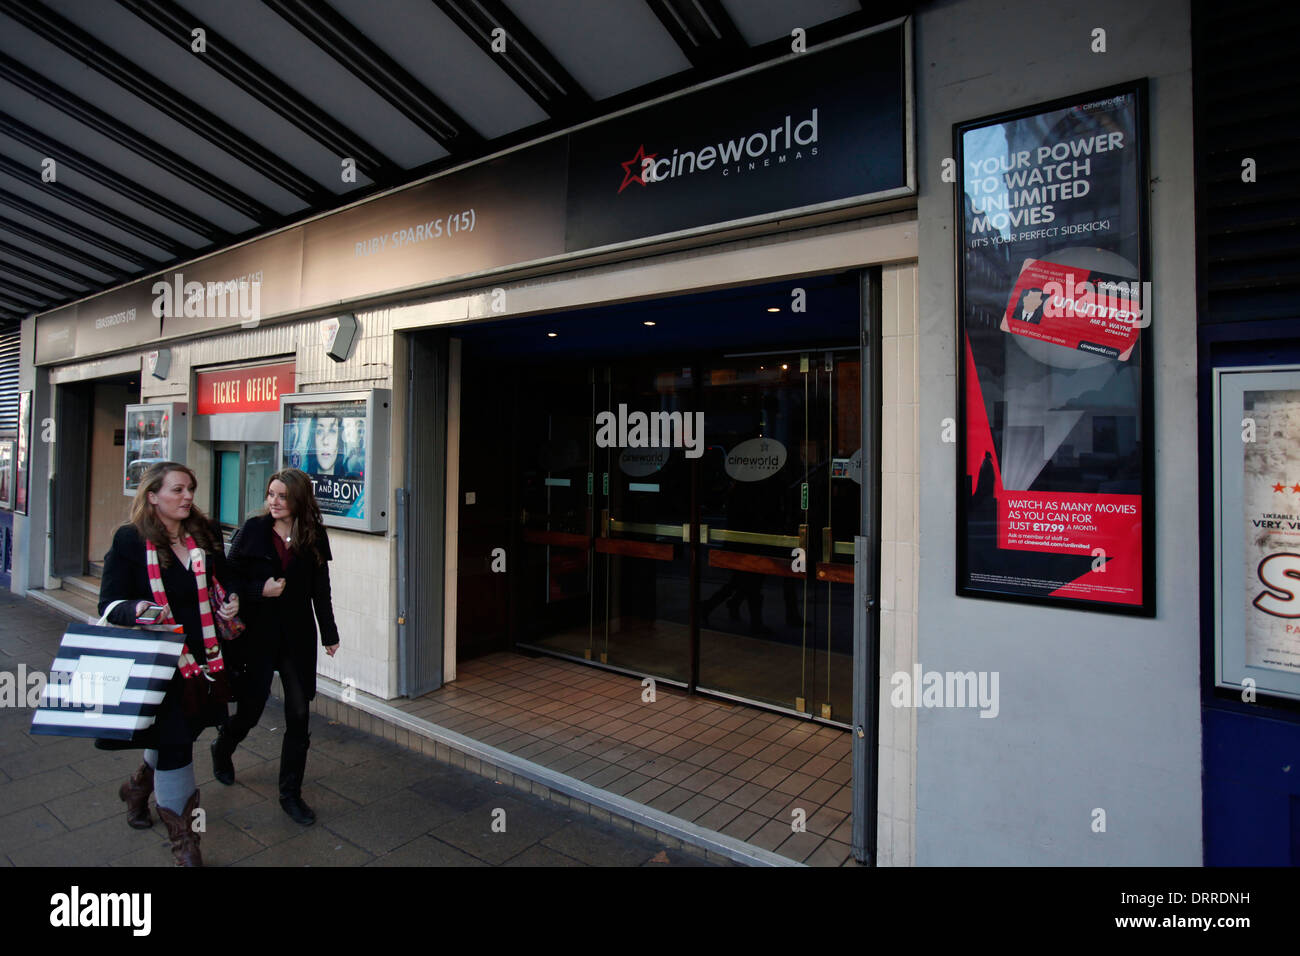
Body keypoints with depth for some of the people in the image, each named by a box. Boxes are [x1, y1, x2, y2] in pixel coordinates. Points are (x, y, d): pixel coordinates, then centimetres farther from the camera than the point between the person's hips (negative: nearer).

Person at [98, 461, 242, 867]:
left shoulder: (204, 536, 2)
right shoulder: (129, 540, -7)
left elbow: (229, 576, 16)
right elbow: (109, 604, -7)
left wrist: (234, 599, -4)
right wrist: (138, 609, -27)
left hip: (202, 656, 4)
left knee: (179, 733, 18)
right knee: (173, 743, 0)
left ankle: (139, 786, 52)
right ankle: (183, 842, 19)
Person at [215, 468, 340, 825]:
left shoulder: (313, 536, 0)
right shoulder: (253, 530, -5)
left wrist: (330, 634, 10)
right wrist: (261, 591, -18)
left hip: (298, 636, 2)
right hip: (257, 634, -1)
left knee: (298, 716, 4)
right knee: (250, 709, 10)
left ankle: (291, 795, 20)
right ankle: (221, 749, 46)